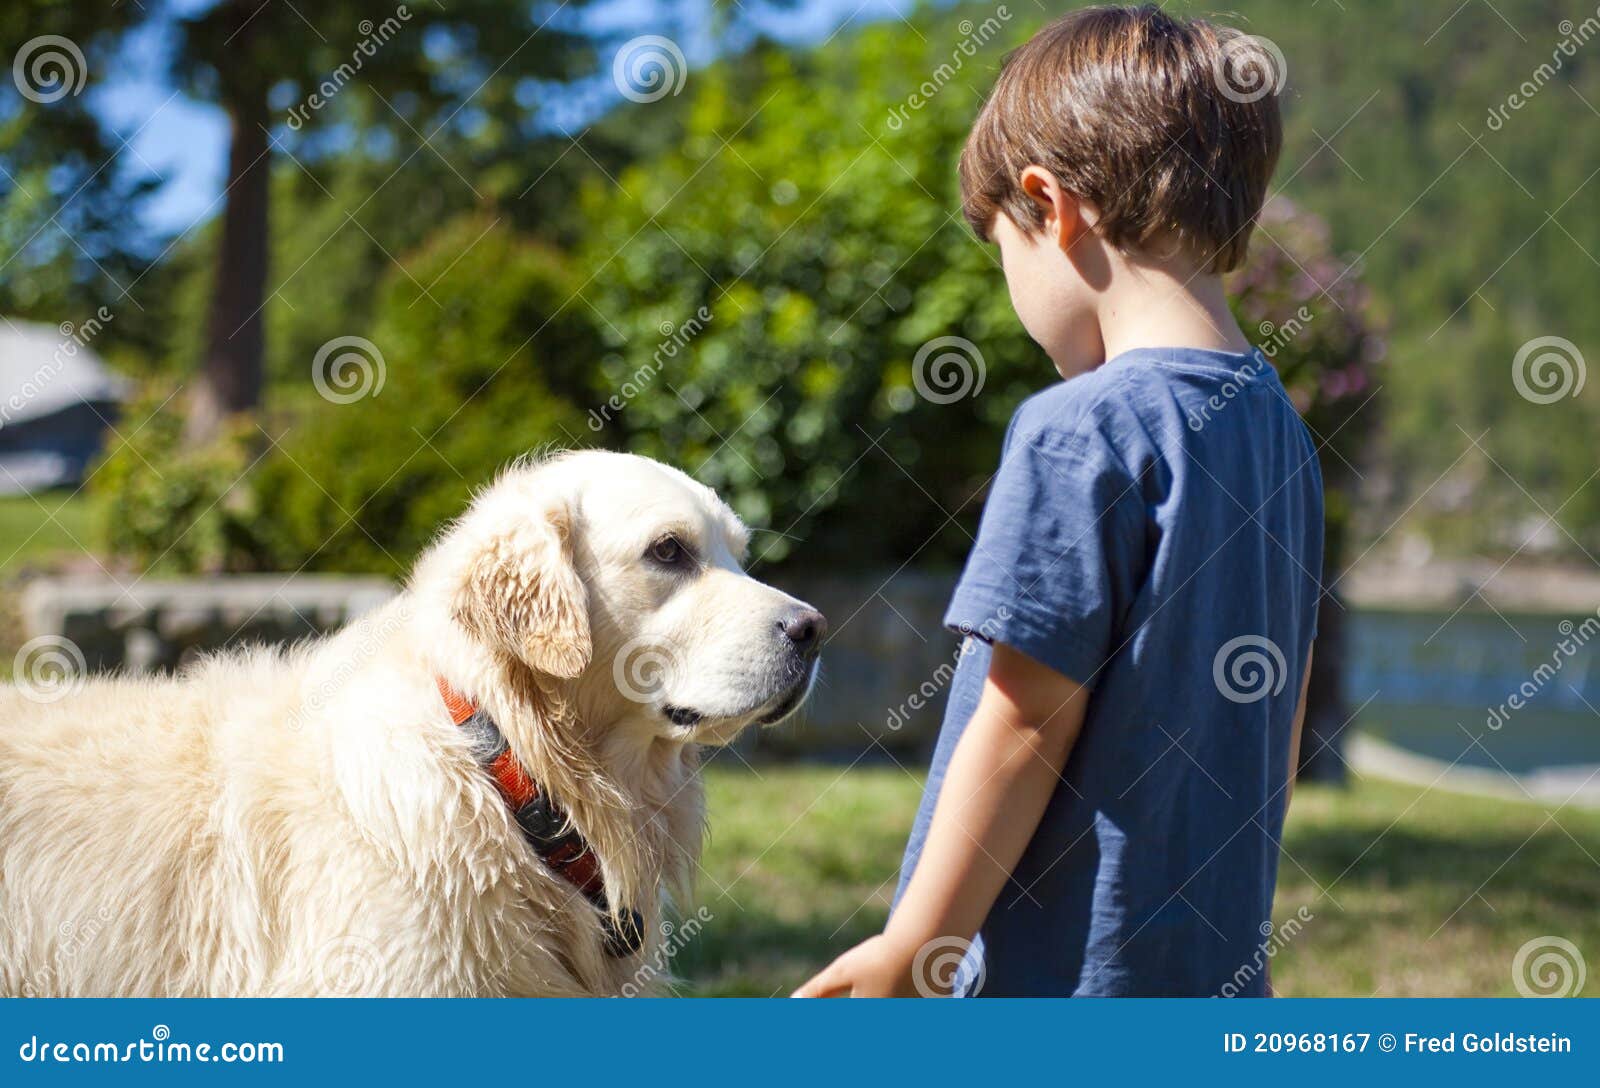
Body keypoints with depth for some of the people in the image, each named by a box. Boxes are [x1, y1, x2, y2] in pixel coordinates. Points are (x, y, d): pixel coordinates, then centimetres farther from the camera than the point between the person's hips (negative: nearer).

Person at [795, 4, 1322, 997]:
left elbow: (1029, 722, -17)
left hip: (1064, 977, -8)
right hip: (1214, 966, 8)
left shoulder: (1082, 433, -17)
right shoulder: (1280, 429, 8)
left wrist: (910, 951, -10)